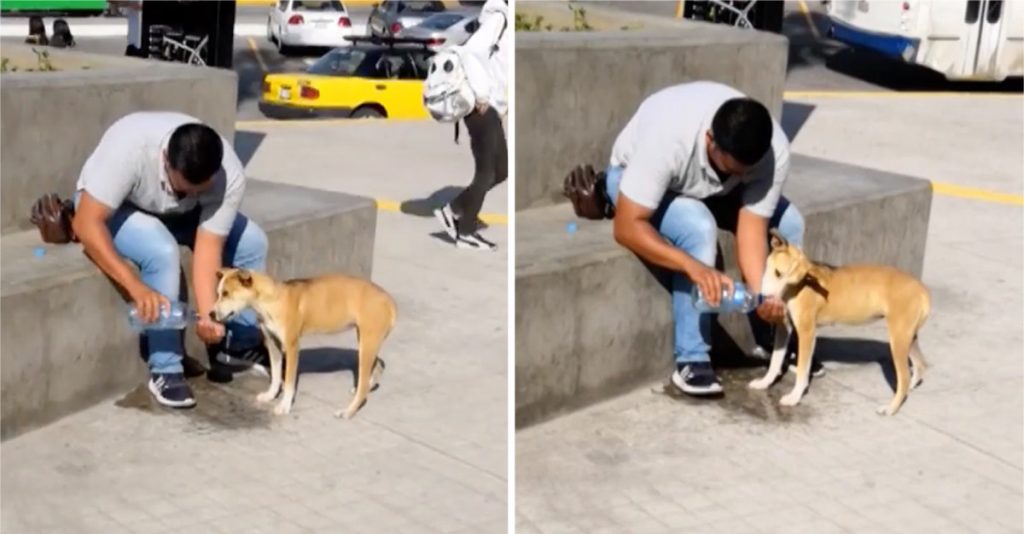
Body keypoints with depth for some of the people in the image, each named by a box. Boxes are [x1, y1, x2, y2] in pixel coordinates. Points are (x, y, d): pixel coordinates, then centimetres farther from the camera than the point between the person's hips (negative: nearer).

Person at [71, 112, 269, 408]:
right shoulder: (129, 147, -41)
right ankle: (164, 371, -19)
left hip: (176, 214, 4)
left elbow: (208, 248, -27)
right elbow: (86, 223, -40)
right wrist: (136, 286, -47)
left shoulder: (230, 174, -30)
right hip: (110, 207, -4)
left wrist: (208, 315, -40)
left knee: (251, 242, -11)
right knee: (162, 252, -33)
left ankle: (246, 341, 8)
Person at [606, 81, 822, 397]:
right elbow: (627, 227, -40)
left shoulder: (774, 150, -30)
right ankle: (691, 361, -21)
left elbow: (753, 228, -26)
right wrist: (693, 267, -51)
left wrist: (762, 294, -42)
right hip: (633, 175, -5)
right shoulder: (667, 137, -42)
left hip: (712, 188, 5)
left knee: (789, 224, -14)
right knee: (699, 229, -34)